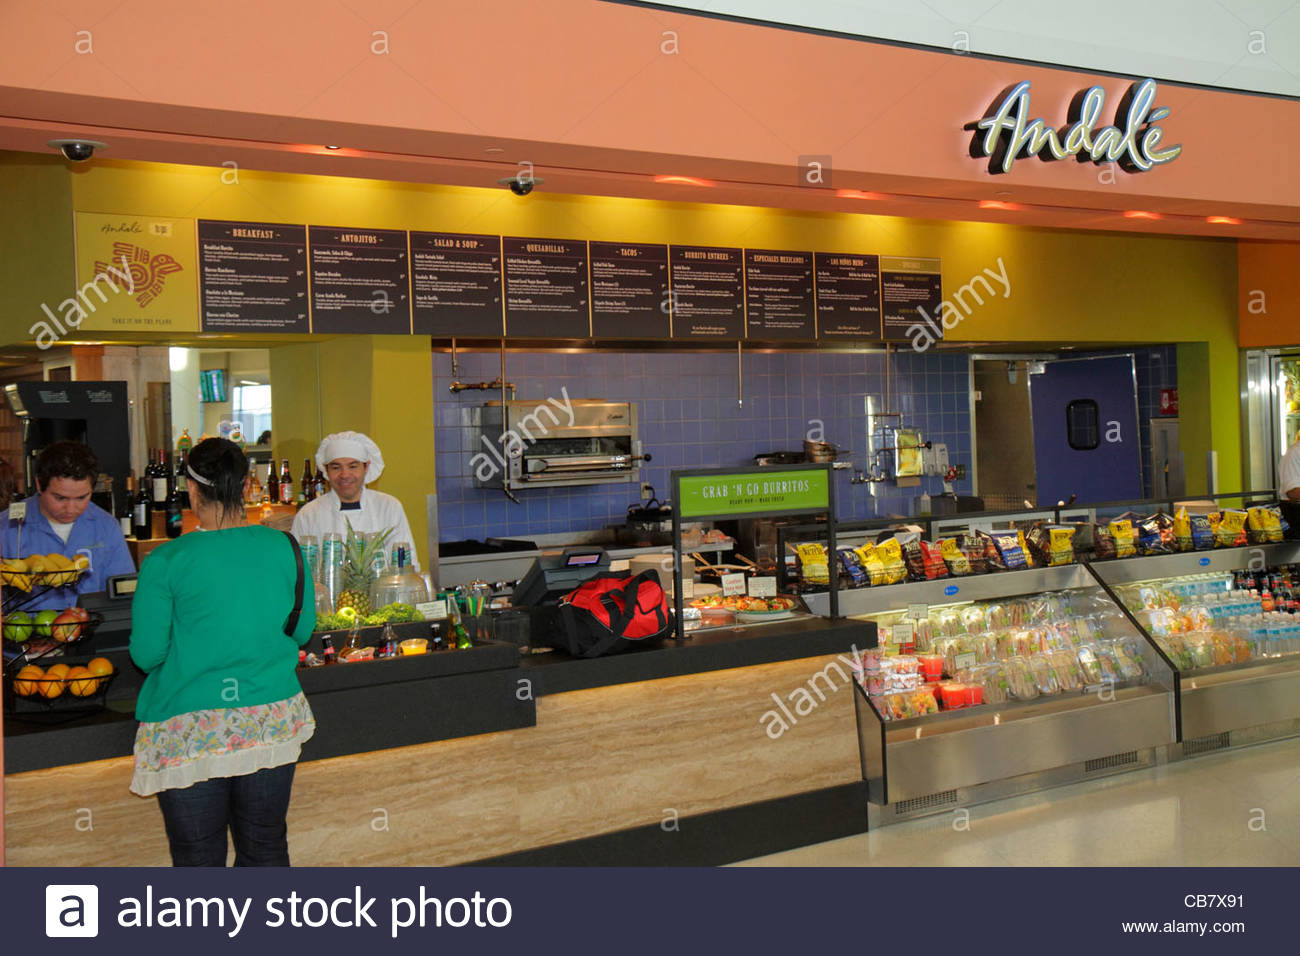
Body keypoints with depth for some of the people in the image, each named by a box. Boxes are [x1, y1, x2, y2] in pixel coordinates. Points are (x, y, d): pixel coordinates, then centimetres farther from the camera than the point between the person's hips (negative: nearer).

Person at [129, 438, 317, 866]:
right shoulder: (284, 547, -2)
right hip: (273, 723, 3)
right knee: (266, 847, 16)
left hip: (189, 732, -3)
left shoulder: (166, 561, -11)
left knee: (199, 857, 9)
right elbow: (303, 631, 8)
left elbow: (146, 653, -6)